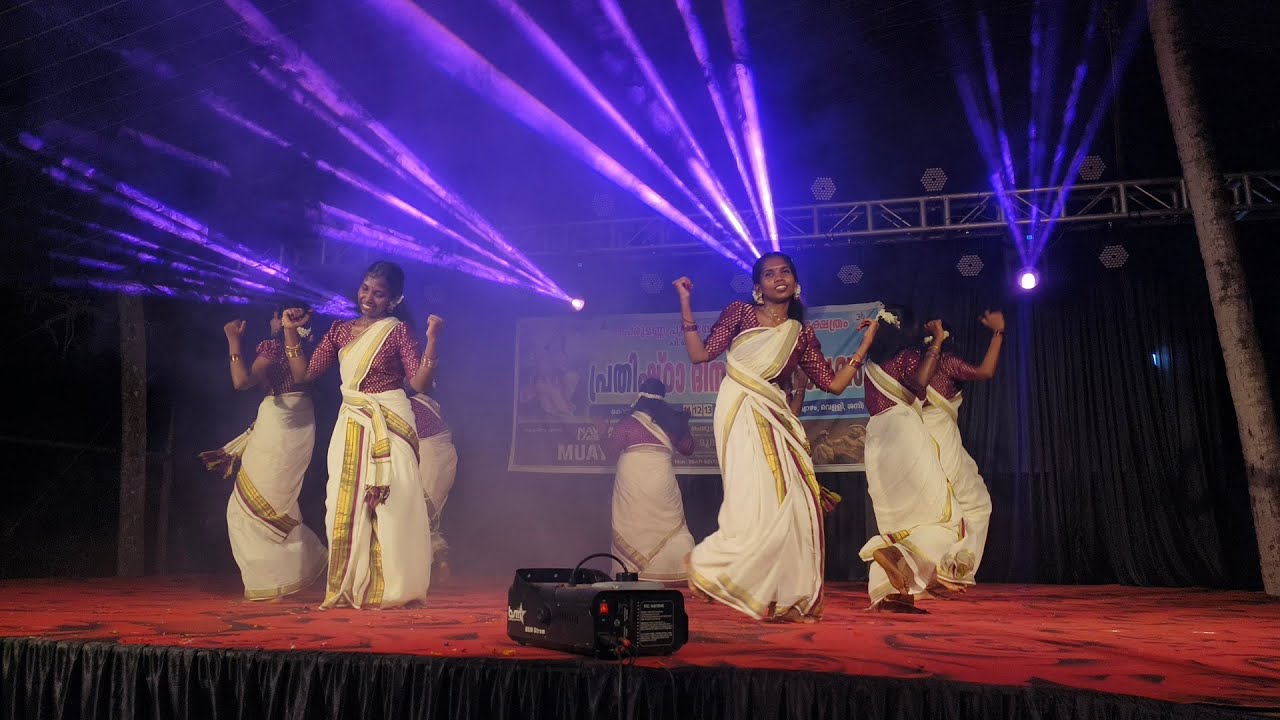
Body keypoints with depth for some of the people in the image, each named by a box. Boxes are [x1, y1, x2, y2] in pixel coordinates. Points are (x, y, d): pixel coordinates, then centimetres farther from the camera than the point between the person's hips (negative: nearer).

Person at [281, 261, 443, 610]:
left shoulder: (397, 330, -1)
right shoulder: (340, 330, 12)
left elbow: (420, 382, -10)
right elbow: (303, 374, 10)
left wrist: (431, 340, -20)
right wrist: (291, 332, 5)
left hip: (389, 426, -4)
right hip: (351, 427, 4)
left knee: (389, 506, -4)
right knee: (346, 506, 3)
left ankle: (392, 588, 5)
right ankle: (348, 588, 13)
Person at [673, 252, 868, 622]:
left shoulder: (802, 335, 14)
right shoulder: (740, 312, 5)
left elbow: (834, 384, 12)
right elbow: (700, 354, -2)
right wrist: (685, 303, -5)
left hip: (777, 420, 4)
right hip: (742, 415, -4)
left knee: (792, 504, -2)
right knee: (758, 504, -13)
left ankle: (787, 598, 11)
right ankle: (707, 566, 7)